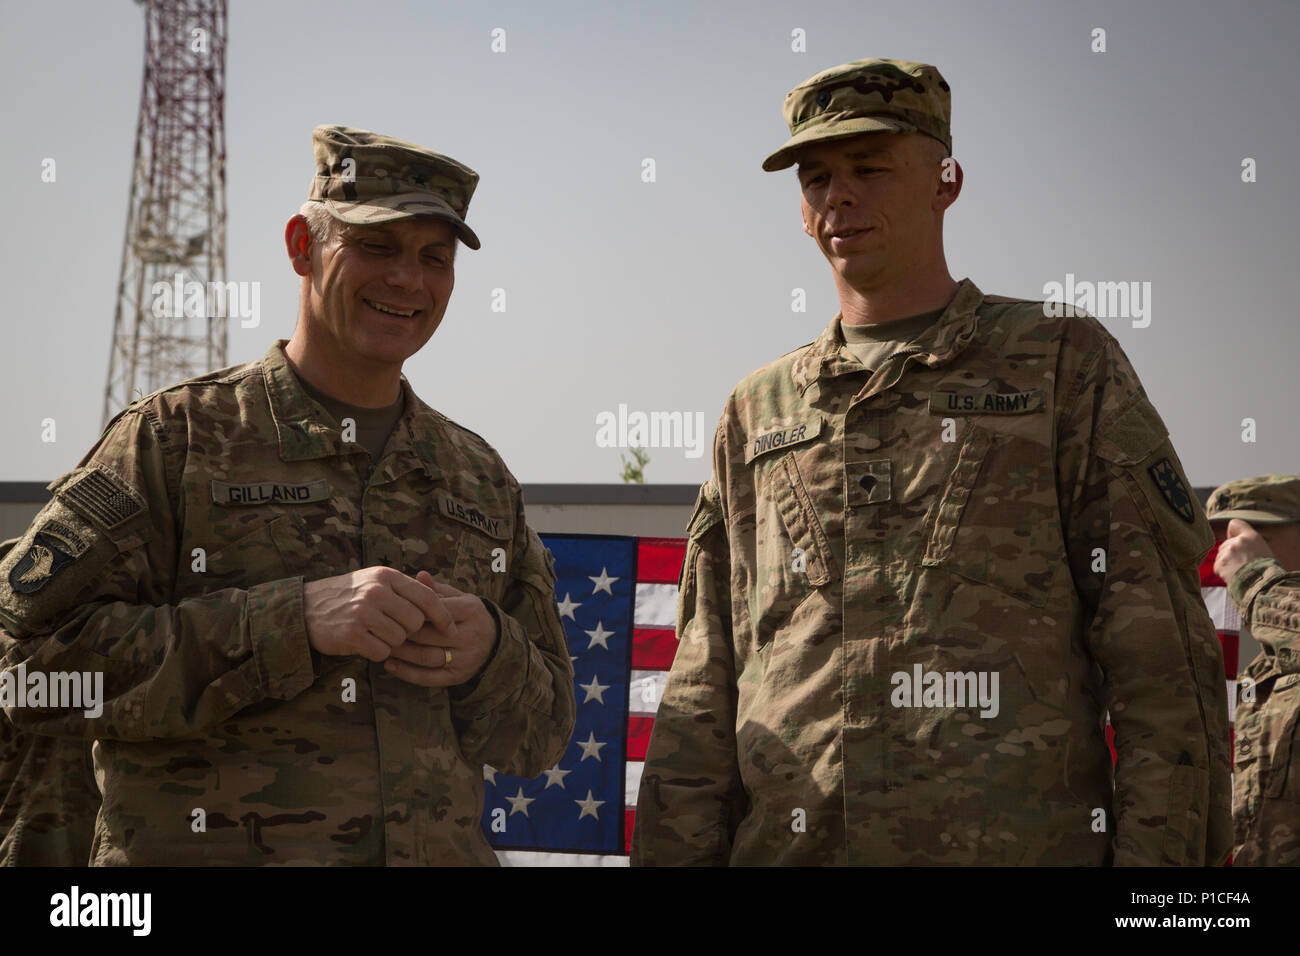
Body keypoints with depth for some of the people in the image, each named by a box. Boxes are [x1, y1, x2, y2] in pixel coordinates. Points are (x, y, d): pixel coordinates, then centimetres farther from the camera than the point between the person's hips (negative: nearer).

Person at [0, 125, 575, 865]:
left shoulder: (485, 483, 11)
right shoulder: (175, 438, -2)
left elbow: (542, 737, 14)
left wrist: (490, 653, -8)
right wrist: (296, 619, -19)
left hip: (442, 849, 4)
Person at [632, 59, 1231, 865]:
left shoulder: (1064, 364, 6)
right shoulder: (756, 414, 16)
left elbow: (1162, 651, -1)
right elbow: (707, 683, 14)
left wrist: (1162, 852, -10)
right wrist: (672, 853, 4)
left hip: (1020, 840, -3)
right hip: (786, 843, 3)